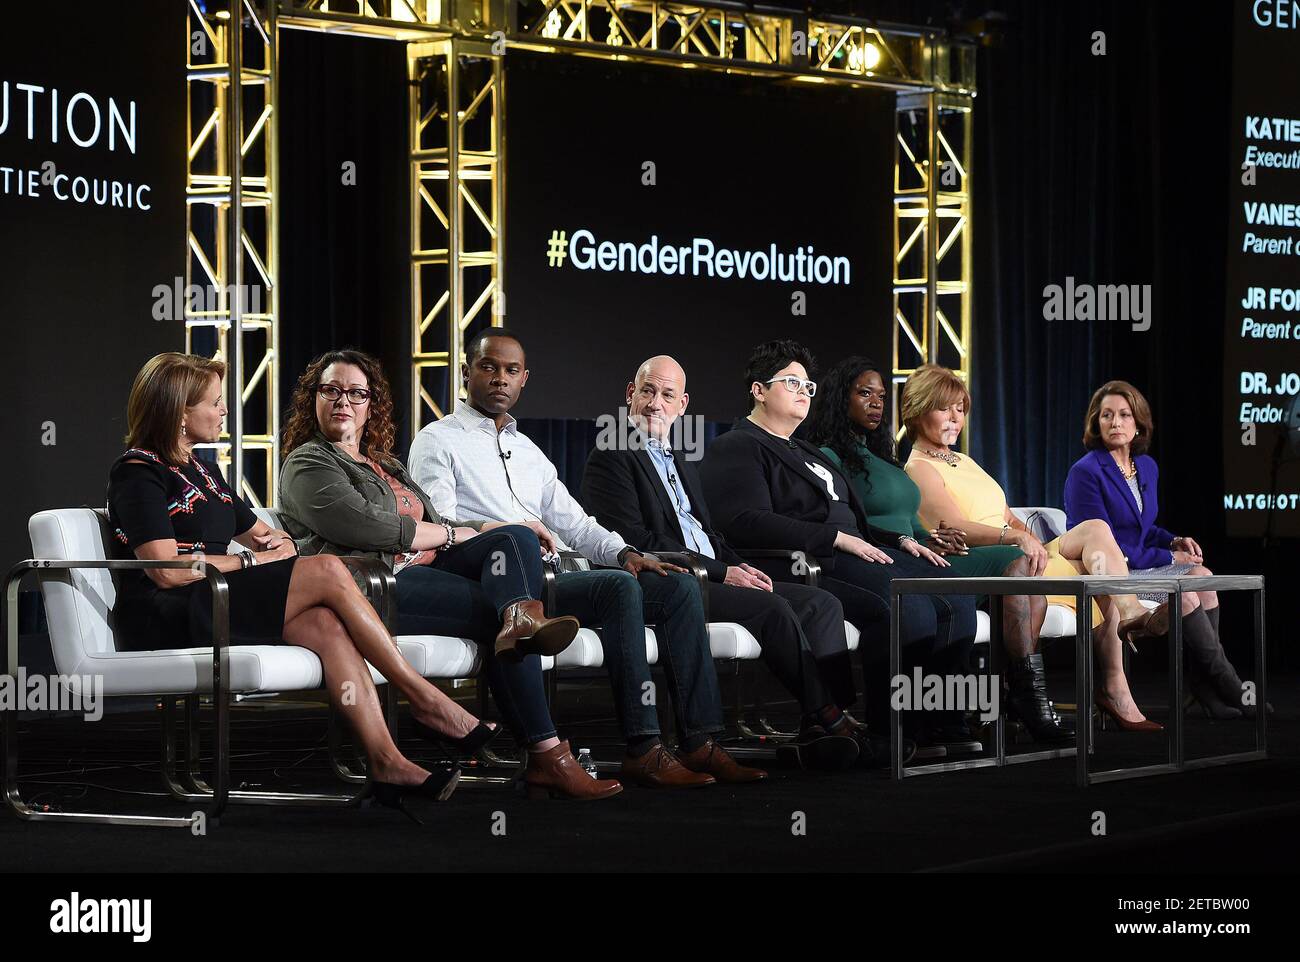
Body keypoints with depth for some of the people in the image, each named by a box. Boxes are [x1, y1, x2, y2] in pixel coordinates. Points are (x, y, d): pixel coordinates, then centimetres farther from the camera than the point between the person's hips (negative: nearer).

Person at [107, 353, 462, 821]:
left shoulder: (202, 471, 25)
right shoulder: (138, 472, -3)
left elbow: (260, 532, 30)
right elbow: (166, 569, -14)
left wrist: (277, 541, 4)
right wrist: (251, 562, -7)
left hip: (212, 605, 8)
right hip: (165, 619, -8)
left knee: (324, 623, -25)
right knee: (327, 571, -22)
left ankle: (386, 762, -36)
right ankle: (423, 697, -15)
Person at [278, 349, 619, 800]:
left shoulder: (384, 465, 33)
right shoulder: (306, 465, 5)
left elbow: (432, 525, 24)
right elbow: (367, 528, -10)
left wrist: (509, 527, 9)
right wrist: (452, 534, -2)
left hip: (424, 571, 8)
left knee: (515, 539, -15)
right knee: (496, 612, -25)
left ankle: (522, 619, -52)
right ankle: (547, 757, -36)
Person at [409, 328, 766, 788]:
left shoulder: (528, 451, 29)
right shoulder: (438, 441, 7)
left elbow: (574, 523, 25)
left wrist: (623, 552, 4)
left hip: (558, 578, 7)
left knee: (678, 586, -10)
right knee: (619, 587, -31)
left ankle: (699, 743, -16)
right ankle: (643, 750, -33)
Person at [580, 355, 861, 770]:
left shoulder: (681, 462, 26)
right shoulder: (612, 458, -3)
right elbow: (635, 541, -14)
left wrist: (741, 568, 2)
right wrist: (722, 573, -15)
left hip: (712, 577, 9)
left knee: (822, 604, -9)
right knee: (773, 608, -28)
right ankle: (825, 719, -20)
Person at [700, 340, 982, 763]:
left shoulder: (809, 453, 32)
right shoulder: (735, 449, 1)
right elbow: (748, 523, -16)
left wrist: (901, 541, 12)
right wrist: (837, 539, -18)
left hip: (857, 554, 9)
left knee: (955, 598, -13)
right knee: (907, 606, -31)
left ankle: (940, 724, -12)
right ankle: (886, 734, -23)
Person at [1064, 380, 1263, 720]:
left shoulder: (1147, 467, 11)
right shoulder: (1084, 473, -14)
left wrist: (1173, 541, 1)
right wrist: (1169, 558, -14)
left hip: (1137, 565, 7)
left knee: (1202, 576, -18)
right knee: (1184, 588, -25)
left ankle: (1206, 690, -20)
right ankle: (1225, 683, -15)